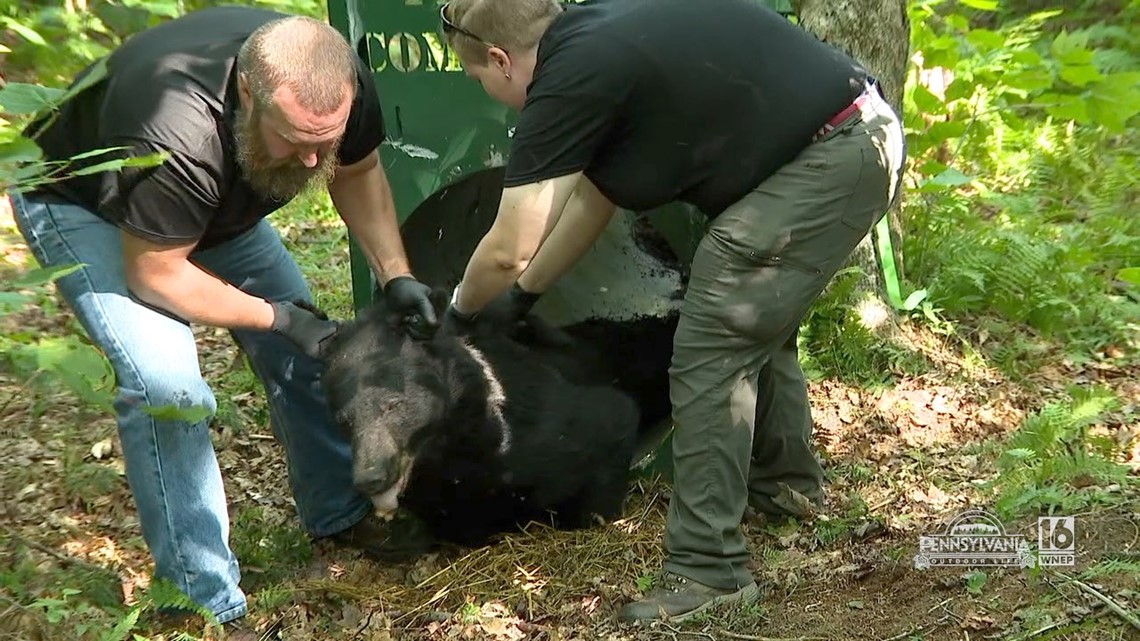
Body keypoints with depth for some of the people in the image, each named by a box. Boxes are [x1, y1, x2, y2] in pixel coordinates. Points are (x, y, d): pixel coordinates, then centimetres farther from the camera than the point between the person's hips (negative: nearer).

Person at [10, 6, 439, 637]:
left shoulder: (339, 86, -26)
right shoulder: (176, 141, -44)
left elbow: (359, 171, -3)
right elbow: (155, 273, -29)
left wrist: (395, 275, -16)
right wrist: (279, 317, -24)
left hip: (216, 201, 7)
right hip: (79, 202, -6)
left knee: (304, 347, 4)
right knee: (166, 383, -25)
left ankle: (339, 514, 27)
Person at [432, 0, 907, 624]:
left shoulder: (567, 80, -16)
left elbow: (507, 252, -12)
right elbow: (592, 195, 23)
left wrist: (459, 311, 8)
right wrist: (522, 295, 31)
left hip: (829, 160, -10)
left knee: (711, 349, -6)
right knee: (757, 321, 25)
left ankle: (708, 570, 1)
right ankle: (784, 483, 45)